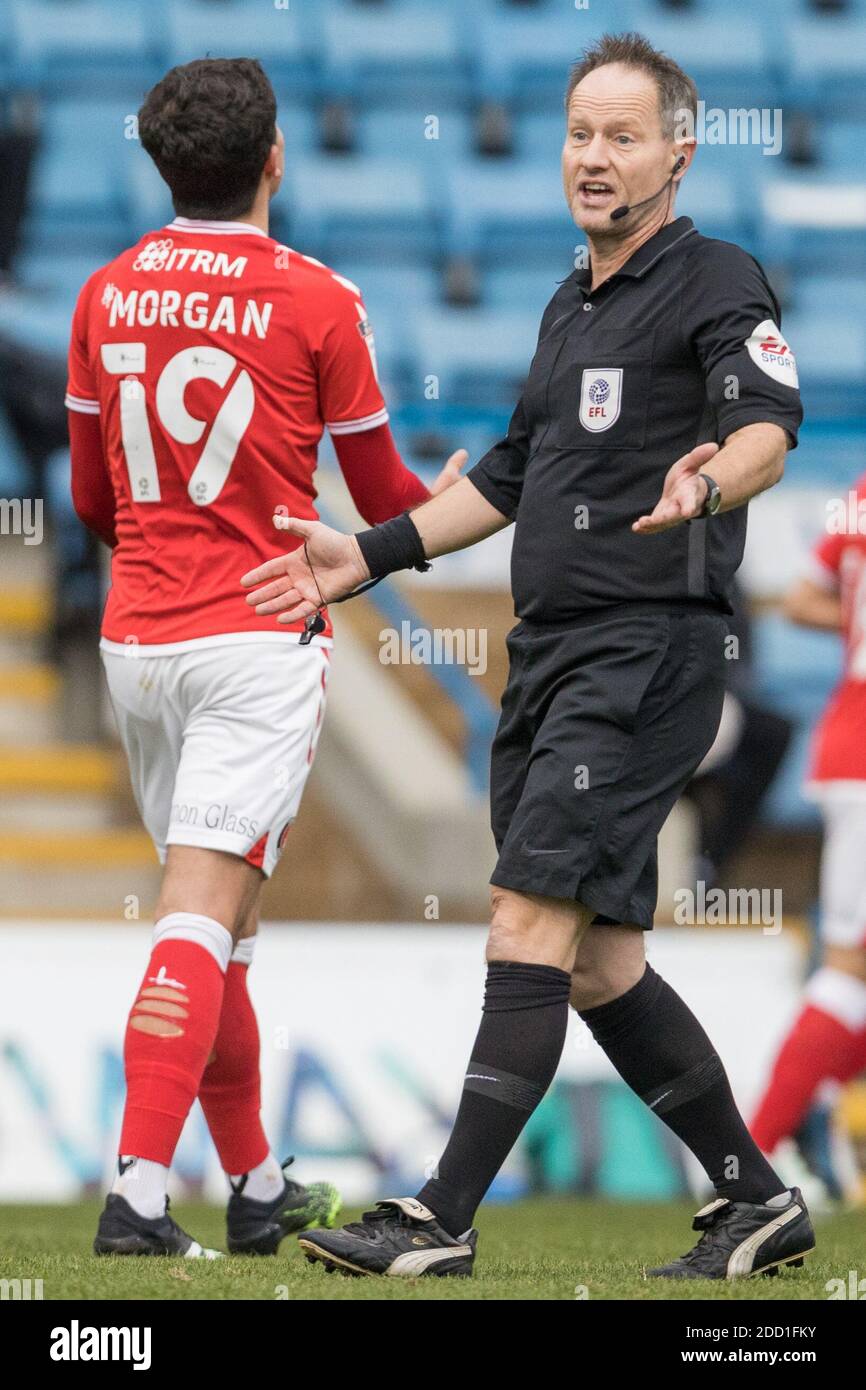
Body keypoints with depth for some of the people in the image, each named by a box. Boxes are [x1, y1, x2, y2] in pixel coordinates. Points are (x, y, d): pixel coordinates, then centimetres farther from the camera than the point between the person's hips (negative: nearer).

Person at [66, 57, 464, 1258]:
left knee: (218, 913, 16)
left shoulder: (106, 296, 6)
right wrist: (450, 497, 26)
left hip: (135, 639, 5)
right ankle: (138, 1194, -21)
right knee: (204, 910, -11)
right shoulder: (317, 301, -7)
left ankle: (257, 1188, 24)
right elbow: (383, 503, 3)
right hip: (258, 640, -5)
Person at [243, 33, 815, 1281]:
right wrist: (365, 557, 25)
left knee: (532, 921, -15)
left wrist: (705, 485, -46)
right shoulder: (571, 308, 20)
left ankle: (442, 1222, -17)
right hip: (551, 653, 9)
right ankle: (757, 1201, 20)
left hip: (647, 650, -9)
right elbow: (510, 477, 30)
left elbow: (767, 426, -24)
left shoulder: (717, 285, -6)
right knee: (599, 963, 9)